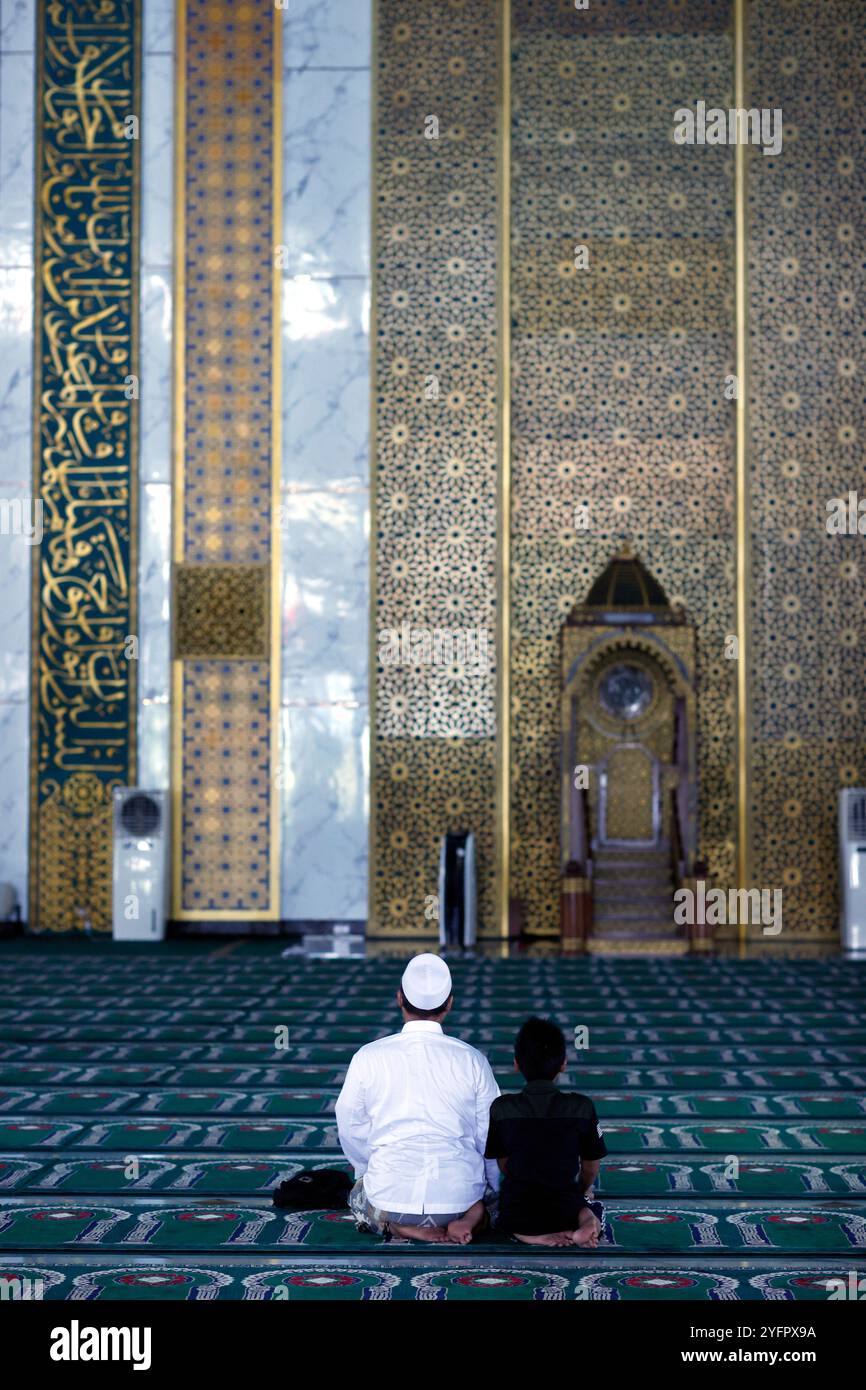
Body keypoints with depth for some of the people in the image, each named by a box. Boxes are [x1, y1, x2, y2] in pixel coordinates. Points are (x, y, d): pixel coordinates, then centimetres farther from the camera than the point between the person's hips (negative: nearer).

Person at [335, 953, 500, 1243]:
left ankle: (399, 1226, -1)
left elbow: (352, 1132, 5)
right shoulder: (472, 1060, -3)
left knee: (359, 1196, 33)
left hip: (390, 1198, -1)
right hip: (459, 1194, 1)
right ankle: (471, 1217, -1)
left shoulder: (368, 1057, -5)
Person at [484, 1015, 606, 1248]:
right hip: (564, 1209, 1)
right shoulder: (582, 1107, -6)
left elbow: (503, 1164, 7)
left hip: (516, 1215, -1)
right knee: (594, 1208, 31)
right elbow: (591, 1167, 5)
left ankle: (531, 1235, 0)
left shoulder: (501, 1108, -5)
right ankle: (585, 1219, -5)